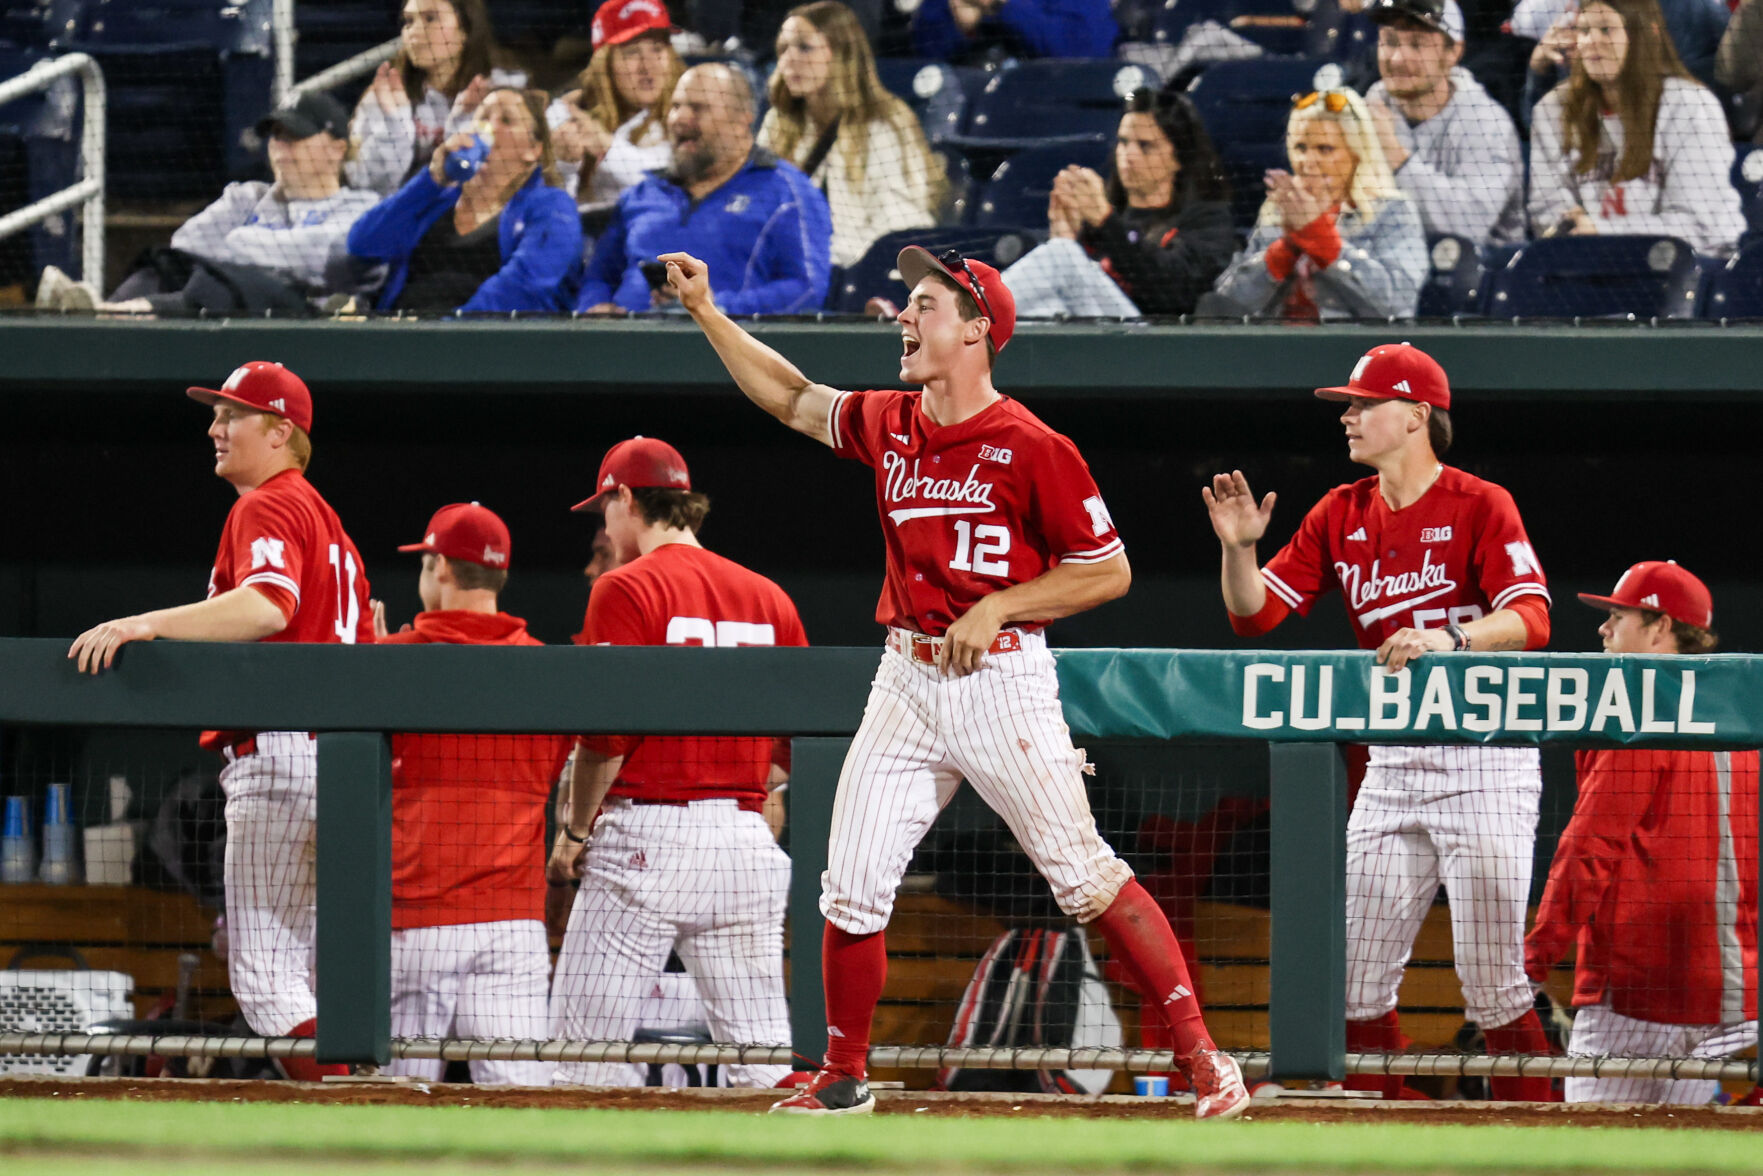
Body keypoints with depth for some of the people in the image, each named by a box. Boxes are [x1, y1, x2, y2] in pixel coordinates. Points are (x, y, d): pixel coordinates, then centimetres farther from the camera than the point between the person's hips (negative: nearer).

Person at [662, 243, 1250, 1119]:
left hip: (1002, 678, -6)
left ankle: (1200, 1054, -6)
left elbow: (1108, 571, -8)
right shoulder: (887, 426, 9)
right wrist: (706, 312, 21)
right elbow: (791, 399, 25)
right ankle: (844, 1080, 18)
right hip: (907, 679, 6)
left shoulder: (1032, 448, -11)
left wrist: (995, 607, -16)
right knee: (852, 886, 3)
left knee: (1083, 874, -9)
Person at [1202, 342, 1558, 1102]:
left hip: (1484, 761, -6)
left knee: (1491, 982, -8)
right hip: (1393, 767, 6)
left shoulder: (1479, 506, -7)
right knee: (1356, 979, 2)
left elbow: (1530, 619, -19)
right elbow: (1255, 613, 8)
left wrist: (1450, 637, -36)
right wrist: (1239, 548, -11)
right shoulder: (1341, 517, 11)